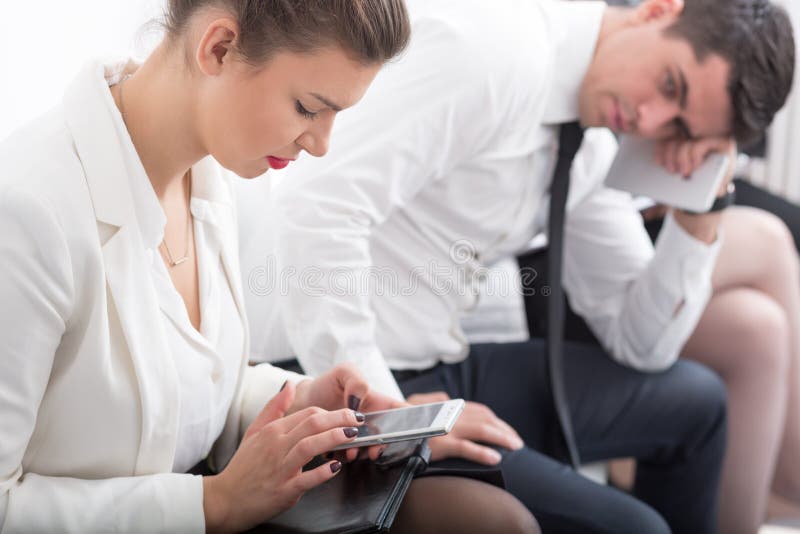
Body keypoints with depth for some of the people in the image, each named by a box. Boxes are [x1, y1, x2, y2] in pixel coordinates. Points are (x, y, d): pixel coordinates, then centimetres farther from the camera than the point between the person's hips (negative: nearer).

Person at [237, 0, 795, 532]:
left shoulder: (592, 141, 5)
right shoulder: (499, 49, -21)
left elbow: (640, 341, 12)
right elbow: (316, 208, -30)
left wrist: (699, 216, -3)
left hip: (438, 369, 9)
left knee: (693, 399, 13)